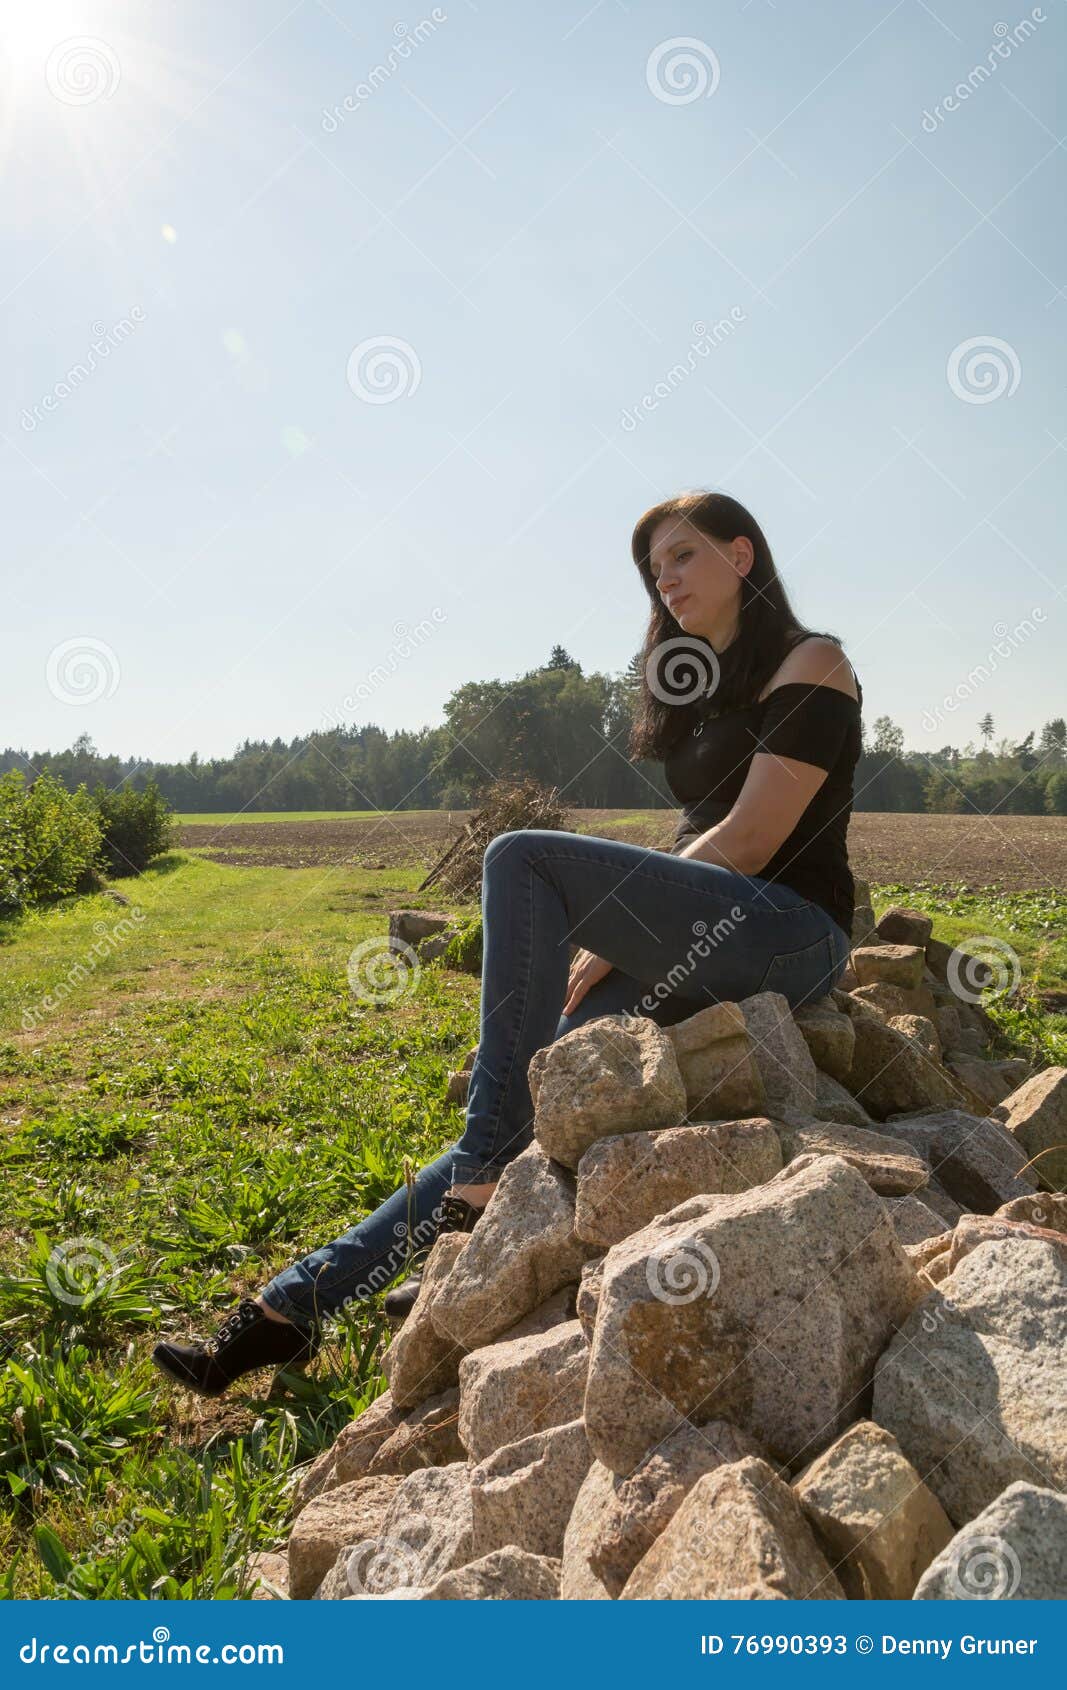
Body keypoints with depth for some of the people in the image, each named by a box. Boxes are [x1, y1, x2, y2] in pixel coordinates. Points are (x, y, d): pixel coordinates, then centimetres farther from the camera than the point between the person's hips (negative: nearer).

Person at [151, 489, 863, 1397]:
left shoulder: (810, 665, -3)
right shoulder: (709, 687, 22)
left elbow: (750, 842, -13)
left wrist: (609, 938, -10)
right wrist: (607, 943, 6)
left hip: (791, 936, -7)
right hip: (708, 945, 7)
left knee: (525, 858, -25)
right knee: (518, 1107, -5)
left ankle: (490, 1186, -22)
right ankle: (297, 1301, -2)